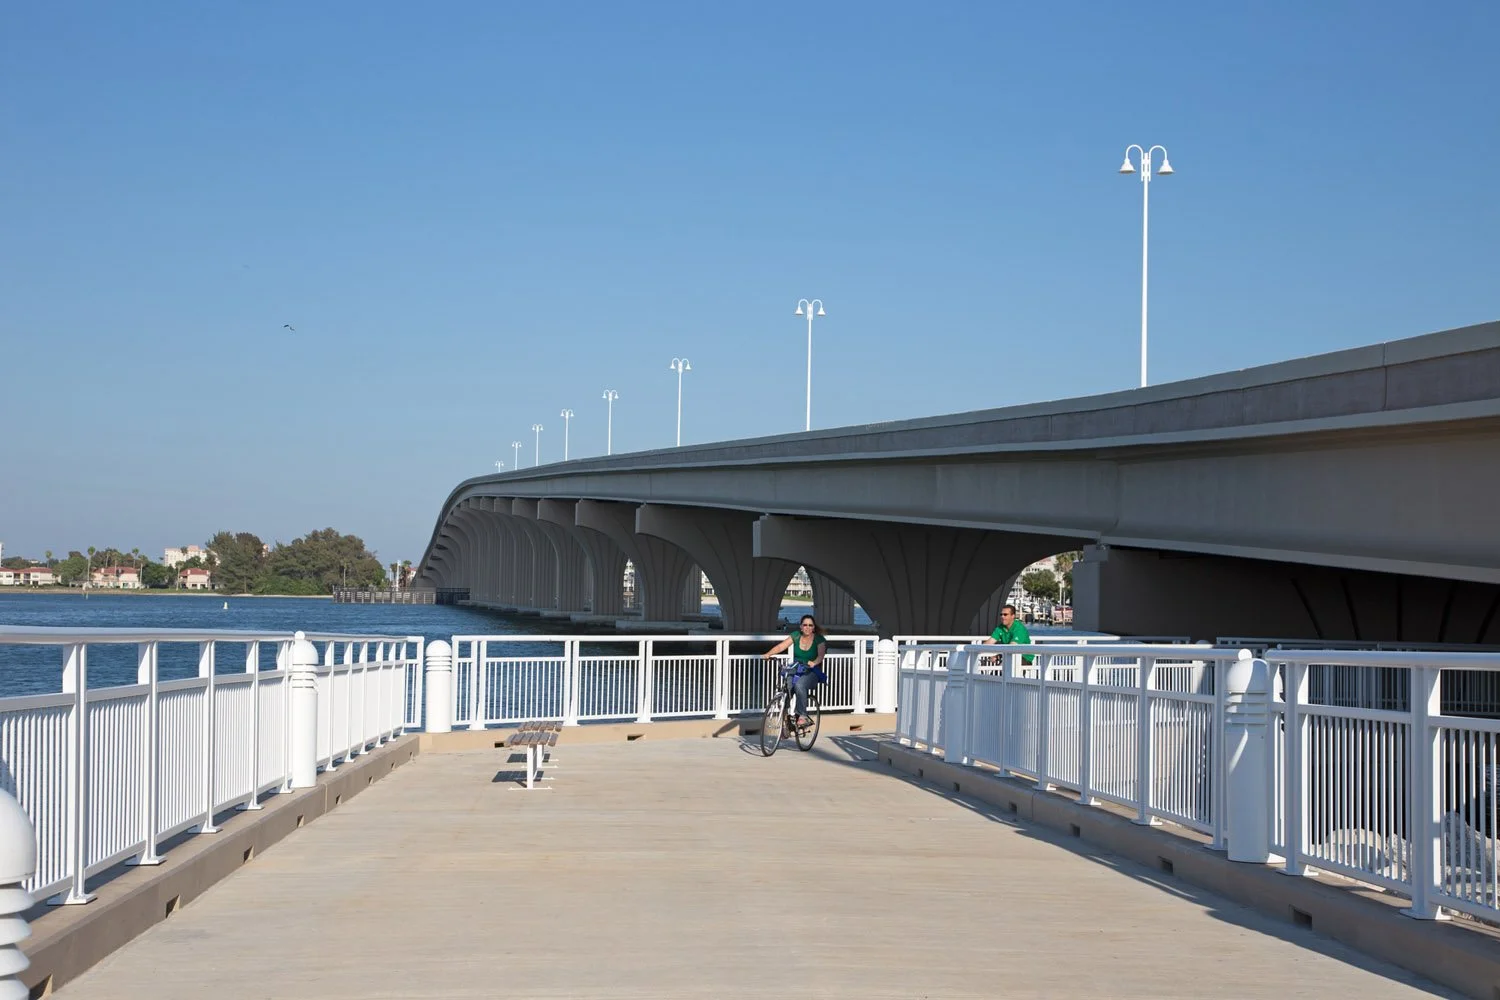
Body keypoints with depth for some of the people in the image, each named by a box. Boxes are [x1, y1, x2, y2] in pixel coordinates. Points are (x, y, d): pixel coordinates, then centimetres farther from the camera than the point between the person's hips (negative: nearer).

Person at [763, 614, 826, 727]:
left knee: (799, 685, -35)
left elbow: (821, 655, -21)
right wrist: (768, 654, -24)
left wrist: (814, 663, -43)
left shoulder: (819, 639, -5)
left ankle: (802, 716, -28)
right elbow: (780, 646, -6)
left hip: (811, 672, -3)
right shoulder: (796, 636, 2)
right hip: (795, 671, 3)